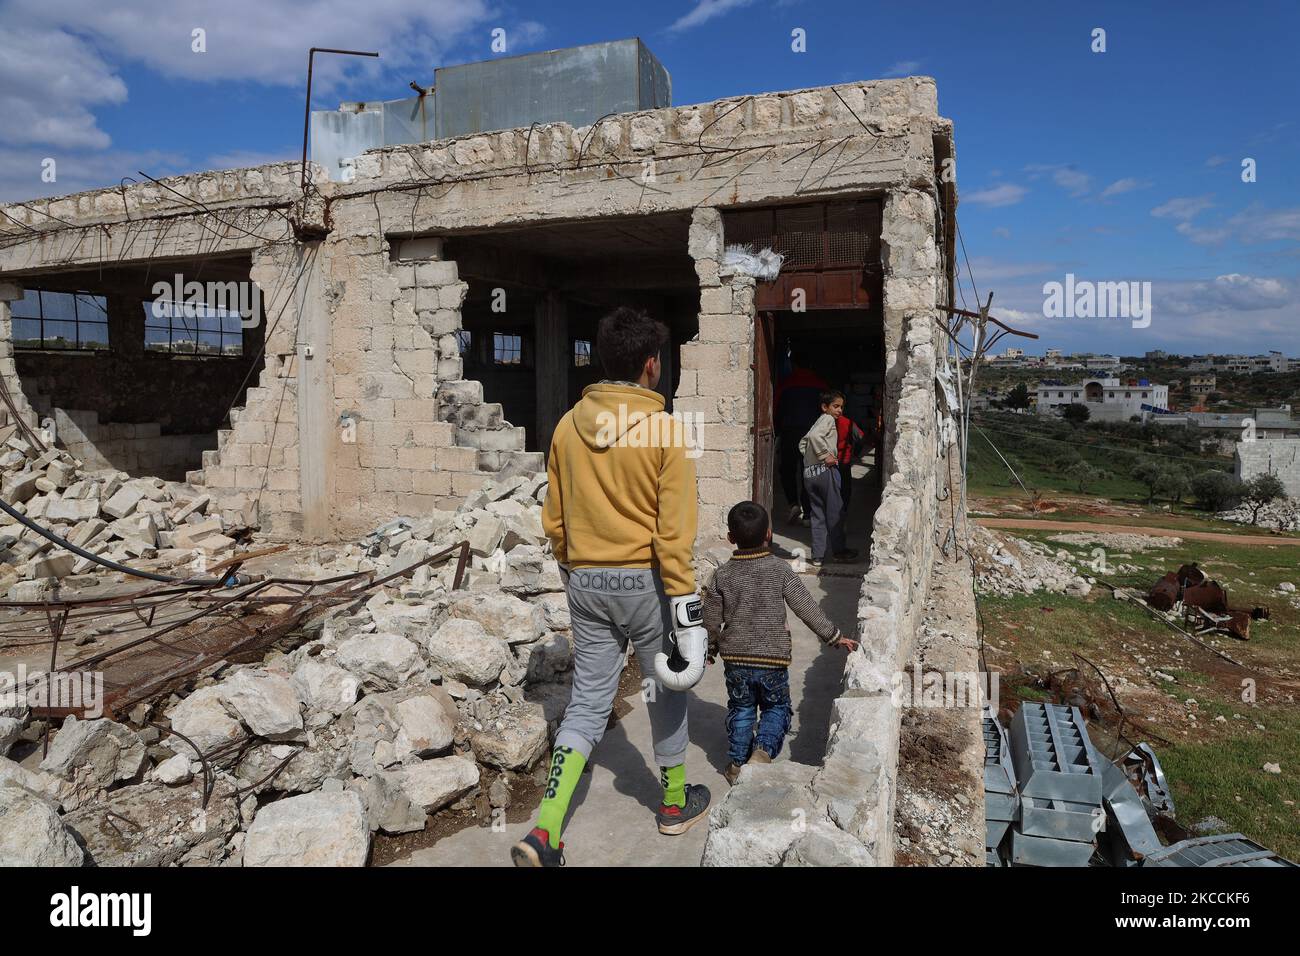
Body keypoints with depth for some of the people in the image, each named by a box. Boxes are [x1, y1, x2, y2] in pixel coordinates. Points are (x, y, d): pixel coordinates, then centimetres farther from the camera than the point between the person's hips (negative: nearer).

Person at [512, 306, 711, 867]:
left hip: (585, 582, 4)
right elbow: (675, 528, -15)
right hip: (645, 579, -4)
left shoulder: (568, 426, 1)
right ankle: (676, 803, 36)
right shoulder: (663, 429, -13)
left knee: (587, 703, 11)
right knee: (666, 689, 18)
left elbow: (554, 519, 8)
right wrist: (684, 602, -10)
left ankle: (546, 832, 4)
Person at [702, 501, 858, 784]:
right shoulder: (780, 570, -10)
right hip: (773, 659, -1)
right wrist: (834, 636, 2)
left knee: (741, 710, 19)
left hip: (736, 658, 2)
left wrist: (711, 647, 19)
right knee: (776, 707, 18)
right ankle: (763, 749, -3)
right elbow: (807, 609, -8)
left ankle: (737, 763, 21)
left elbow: (711, 621, 1)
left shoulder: (722, 575, -6)